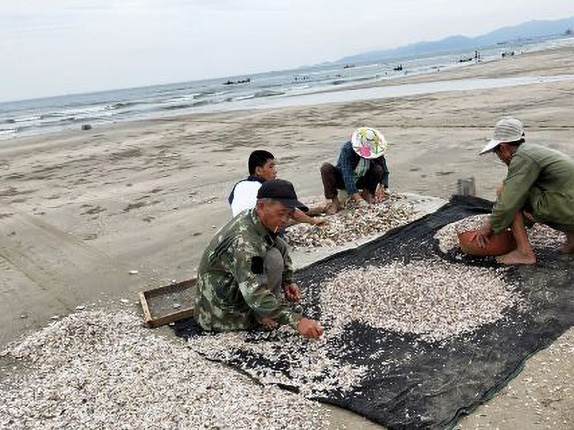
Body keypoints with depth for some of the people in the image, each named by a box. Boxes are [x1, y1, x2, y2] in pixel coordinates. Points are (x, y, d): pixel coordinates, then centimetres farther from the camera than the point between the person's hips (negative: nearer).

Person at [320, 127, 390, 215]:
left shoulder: (376, 151, -17)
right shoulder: (347, 149, -31)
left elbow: (385, 171, -11)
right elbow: (347, 175, -40)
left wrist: (382, 187, -33)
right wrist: (360, 201, -49)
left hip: (361, 181, 3)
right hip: (343, 181, -3)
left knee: (379, 169, -24)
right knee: (326, 168, -31)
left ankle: (367, 193, -4)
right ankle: (333, 200, -18)